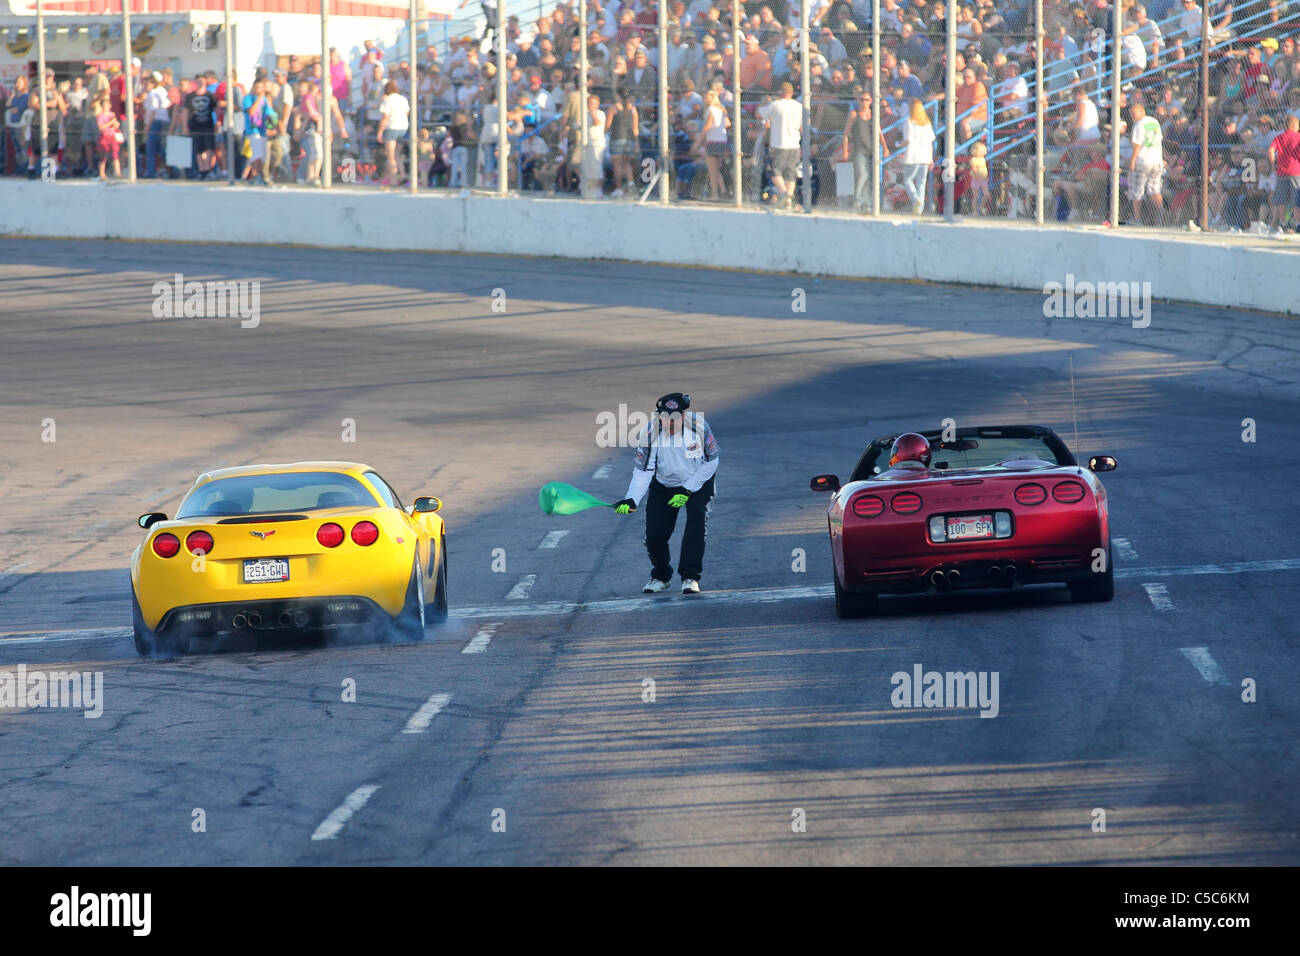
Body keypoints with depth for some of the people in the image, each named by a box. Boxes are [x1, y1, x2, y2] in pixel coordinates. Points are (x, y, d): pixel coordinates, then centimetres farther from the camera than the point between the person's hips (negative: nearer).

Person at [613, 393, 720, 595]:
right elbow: (642, 472, -19)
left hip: (698, 481, -1)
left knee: (696, 524, -22)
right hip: (663, 485, 1)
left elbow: (711, 462, -15)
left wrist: (687, 491, -18)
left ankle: (690, 577, -10)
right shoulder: (650, 434, -25)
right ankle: (661, 577, 24)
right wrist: (631, 500, -34)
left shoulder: (698, 425, -28)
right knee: (654, 534, -4)